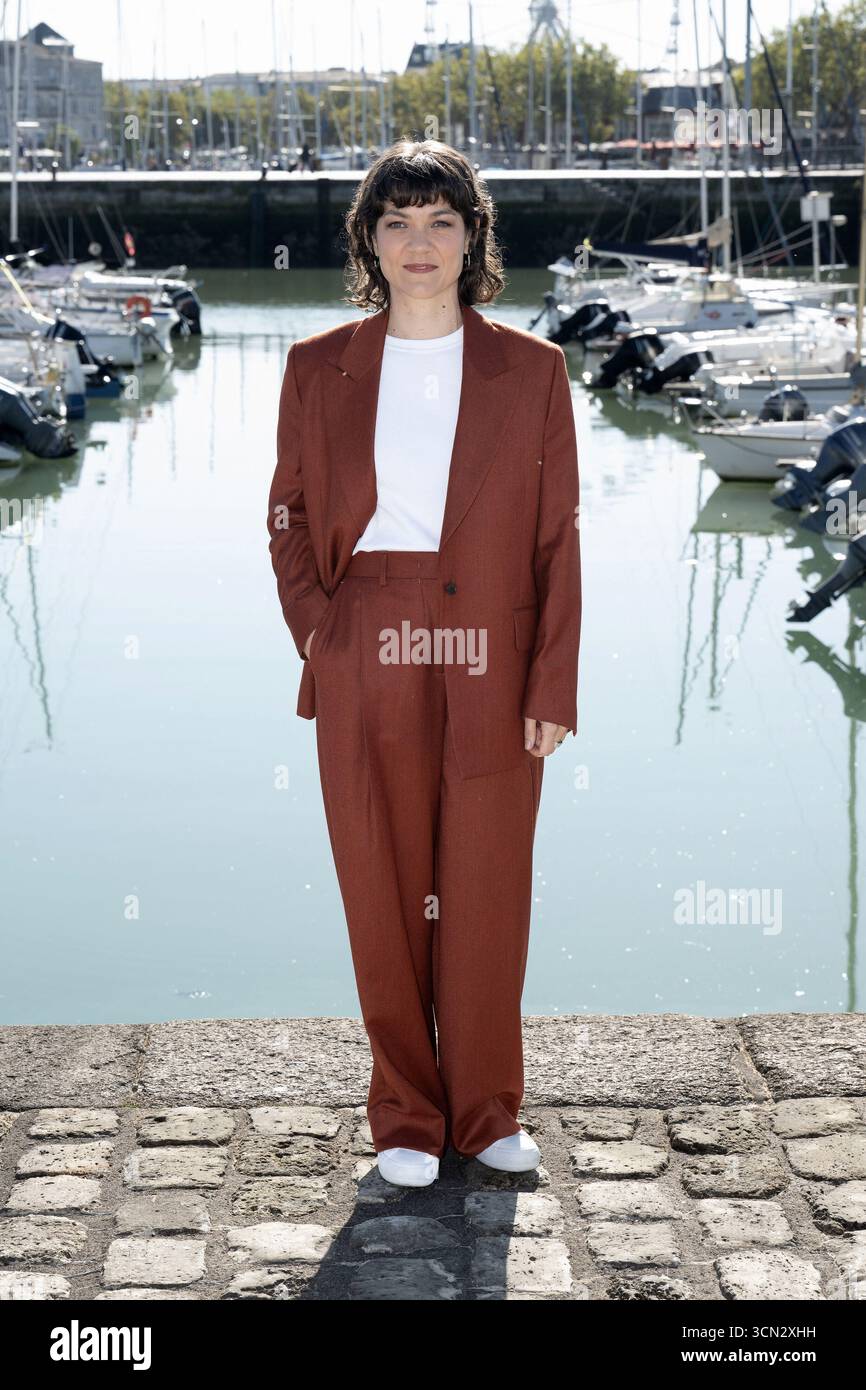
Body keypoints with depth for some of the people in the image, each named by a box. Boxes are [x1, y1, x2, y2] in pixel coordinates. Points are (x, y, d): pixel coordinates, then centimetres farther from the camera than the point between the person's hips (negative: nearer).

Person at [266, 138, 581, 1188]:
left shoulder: (530, 370, 2)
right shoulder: (319, 369, 5)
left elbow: (557, 539, 2)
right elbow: (289, 518, 12)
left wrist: (553, 687, -4)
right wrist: (316, 630, -2)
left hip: (491, 667, 0)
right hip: (367, 665, 1)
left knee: (488, 893, 5)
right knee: (385, 895, 6)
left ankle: (488, 1112, 23)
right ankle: (406, 1120, 21)